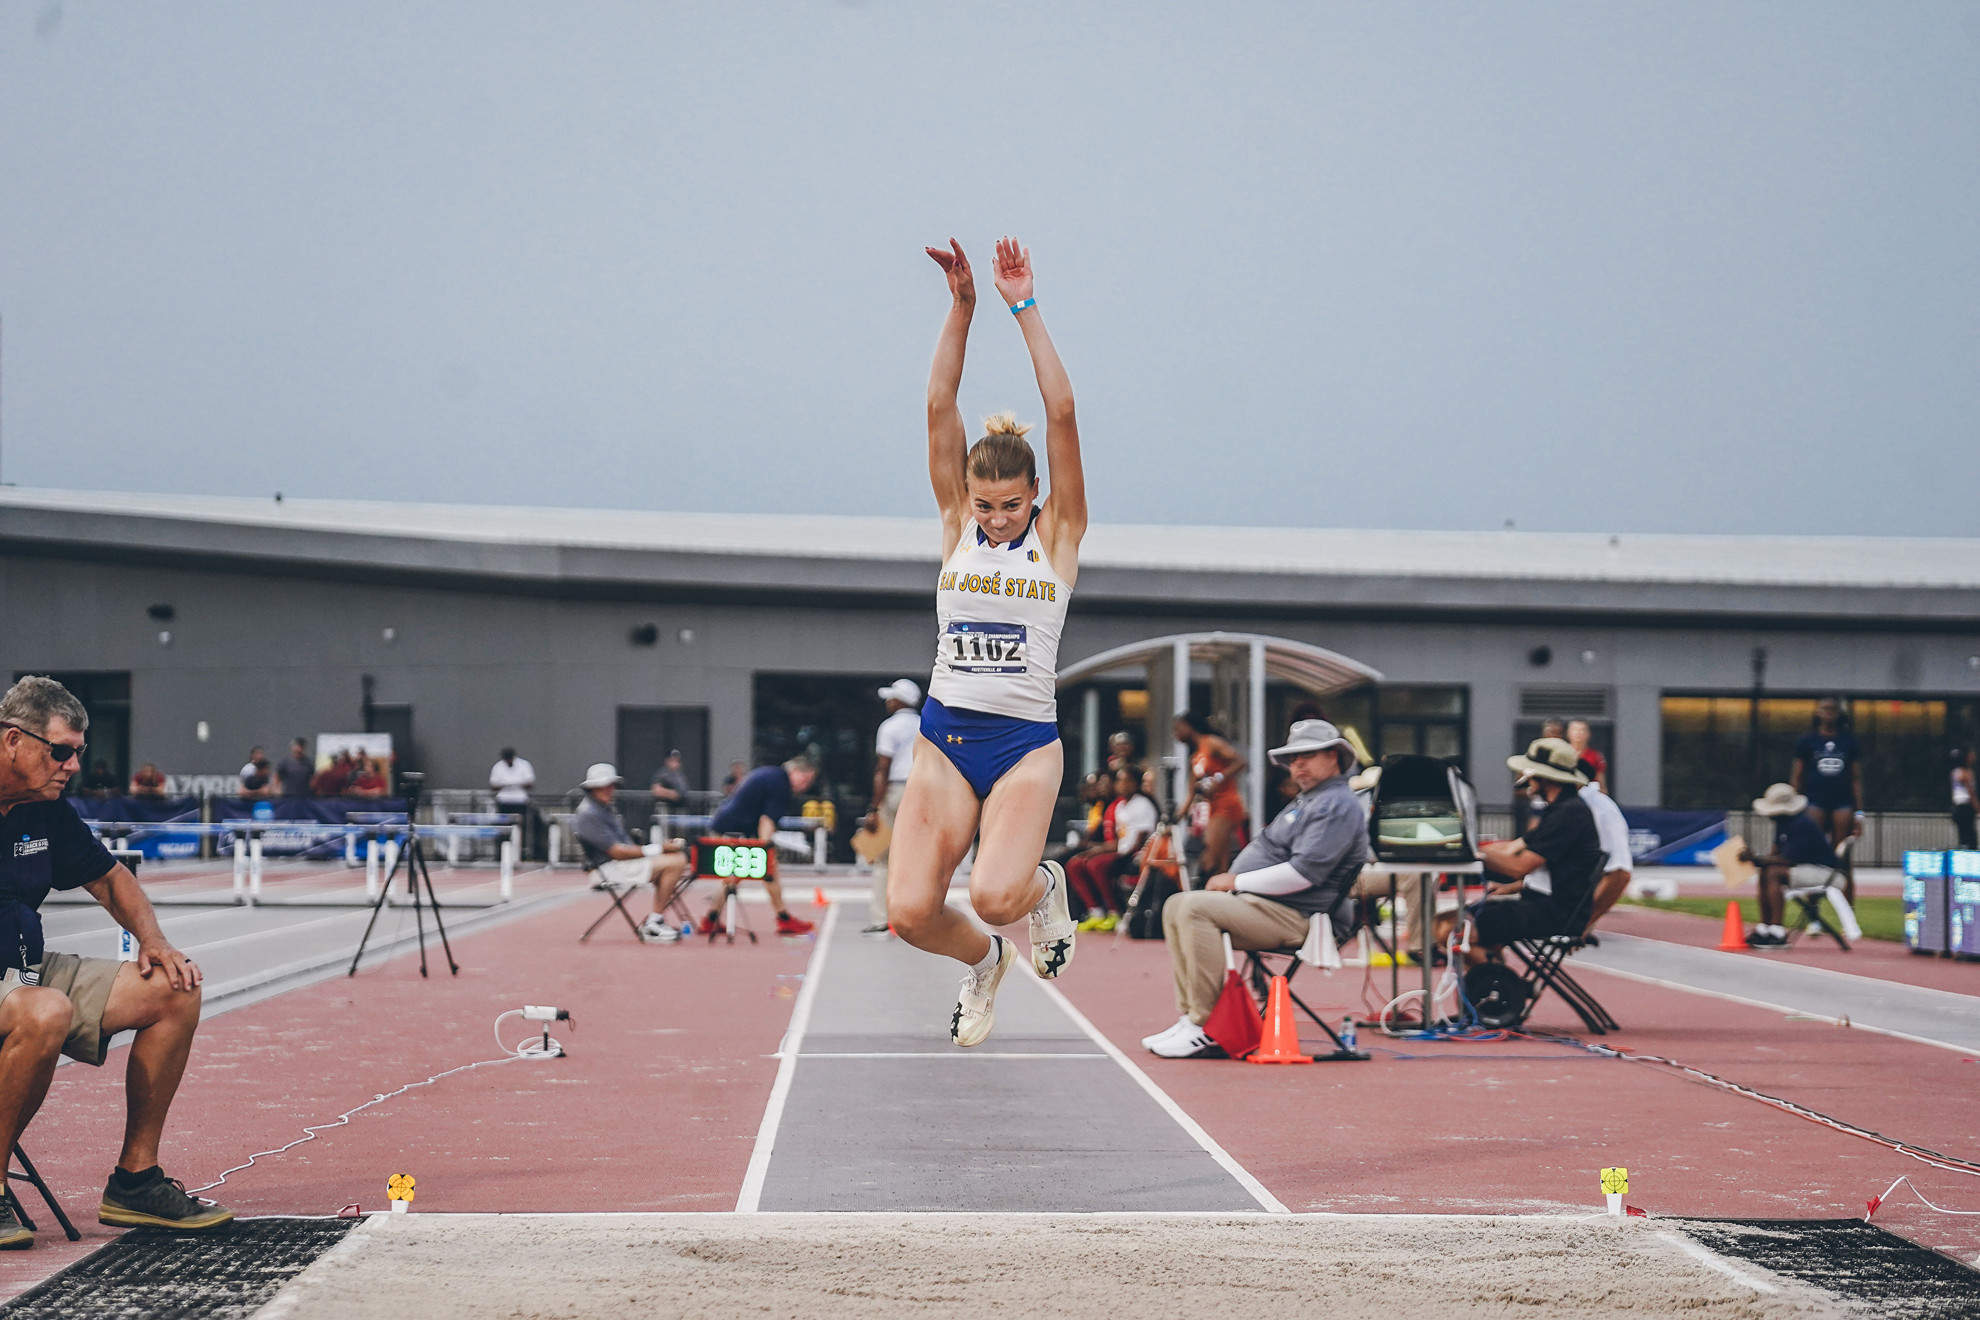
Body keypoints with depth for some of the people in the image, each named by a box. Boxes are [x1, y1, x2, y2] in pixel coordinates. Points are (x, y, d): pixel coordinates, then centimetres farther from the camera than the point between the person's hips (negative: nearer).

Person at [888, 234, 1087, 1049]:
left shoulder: (1057, 534, 1)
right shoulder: (956, 523, 6)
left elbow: (1062, 415, -9)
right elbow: (940, 407, -2)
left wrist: (1025, 309, -12)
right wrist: (962, 308, -11)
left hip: (1026, 741, -2)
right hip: (946, 734, 2)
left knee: (995, 895, -23)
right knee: (911, 911, -11)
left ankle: (1043, 887, 15)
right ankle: (983, 961, 24)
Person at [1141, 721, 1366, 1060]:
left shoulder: (1337, 805, -12)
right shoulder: (1308, 800, 24)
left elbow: (1304, 872, -22)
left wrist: (1237, 882, -15)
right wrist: (1233, 880, 10)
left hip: (1296, 917, -11)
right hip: (1270, 905, 11)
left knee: (1197, 908, -26)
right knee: (1177, 906, 8)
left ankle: (1205, 1030, -27)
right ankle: (1190, 1016, 1)